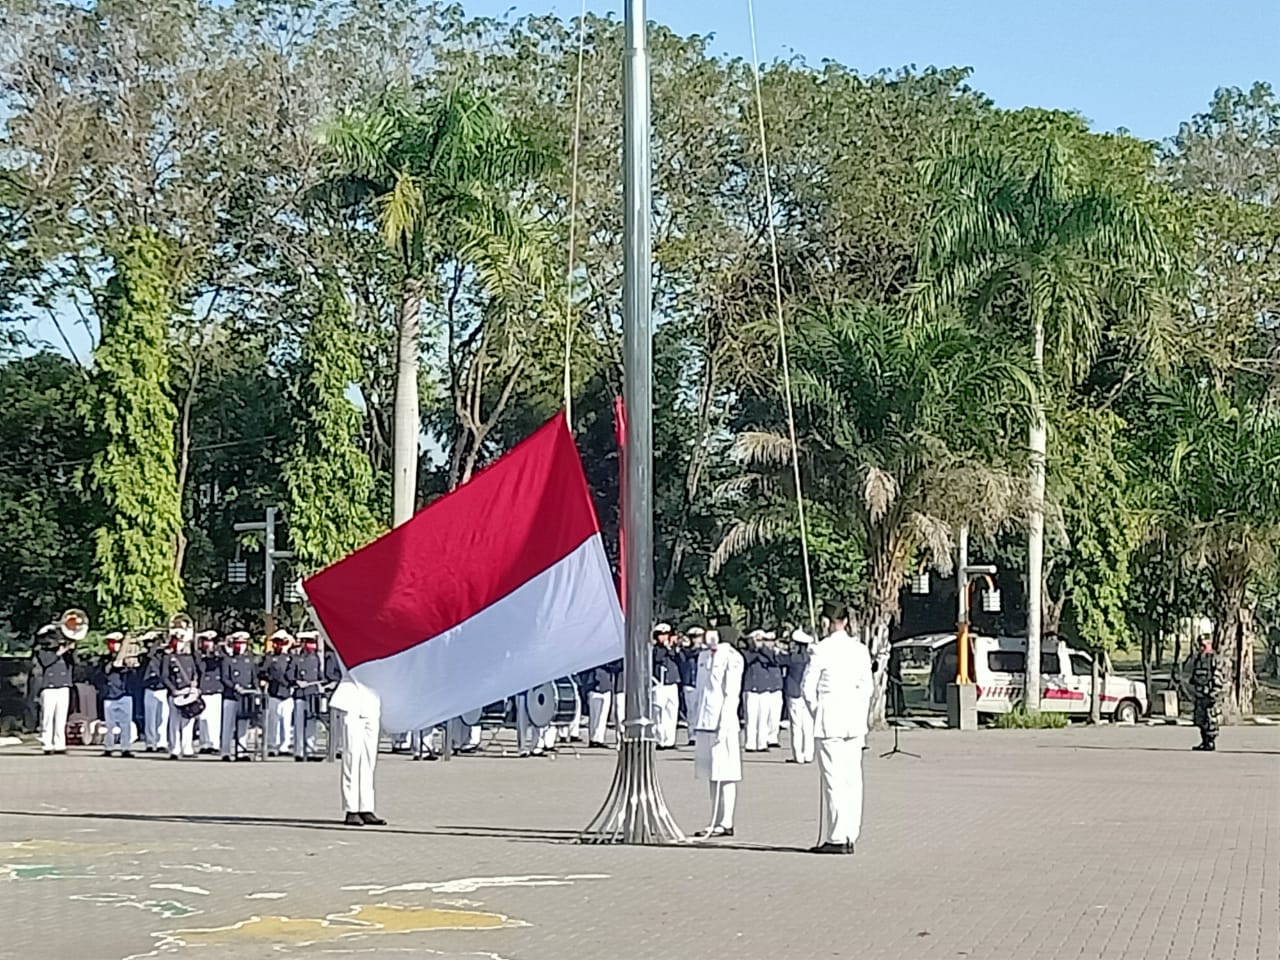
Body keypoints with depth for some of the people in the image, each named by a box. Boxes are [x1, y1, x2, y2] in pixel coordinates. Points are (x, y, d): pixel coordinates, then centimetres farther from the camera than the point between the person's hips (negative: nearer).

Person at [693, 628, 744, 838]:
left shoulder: (731, 657, -8)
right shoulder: (703, 656, 15)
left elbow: (732, 695, -12)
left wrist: (723, 726, -17)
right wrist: (696, 725, 16)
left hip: (723, 723, -8)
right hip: (704, 723, 8)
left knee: (725, 775, -4)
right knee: (712, 775, 11)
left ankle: (726, 823, -2)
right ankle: (715, 822, 15)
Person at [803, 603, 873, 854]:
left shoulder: (821, 649, -9)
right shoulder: (860, 650, 5)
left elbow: (809, 688, -7)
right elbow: (867, 688, 9)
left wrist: (816, 712, 7)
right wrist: (861, 717, 17)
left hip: (829, 719, -5)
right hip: (855, 720, 5)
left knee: (833, 779, -3)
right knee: (852, 778, 8)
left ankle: (837, 838, -3)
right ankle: (850, 836, 11)